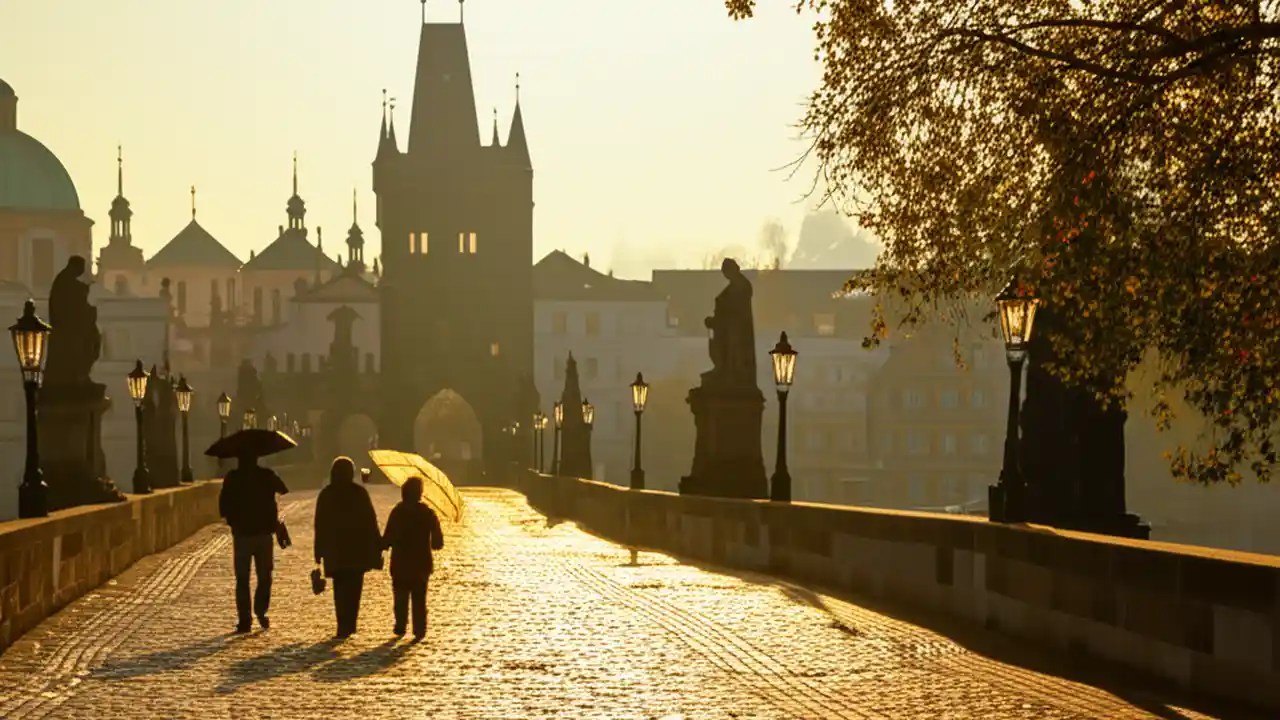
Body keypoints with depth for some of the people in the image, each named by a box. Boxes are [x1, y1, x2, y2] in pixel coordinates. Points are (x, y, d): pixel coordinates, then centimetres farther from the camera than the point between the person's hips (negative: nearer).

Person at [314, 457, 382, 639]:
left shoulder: (326, 495, -1)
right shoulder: (360, 493, -4)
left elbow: (320, 525, 1)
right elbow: (371, 521, -2)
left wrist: (319, 552, 7)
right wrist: (377, 547, 5)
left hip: (335, 551, 1)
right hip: (358, 550, -1)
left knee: (340, 589, 9)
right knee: (353, 589, 5)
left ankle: (344, 626, 0)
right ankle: (349, 625, -5)